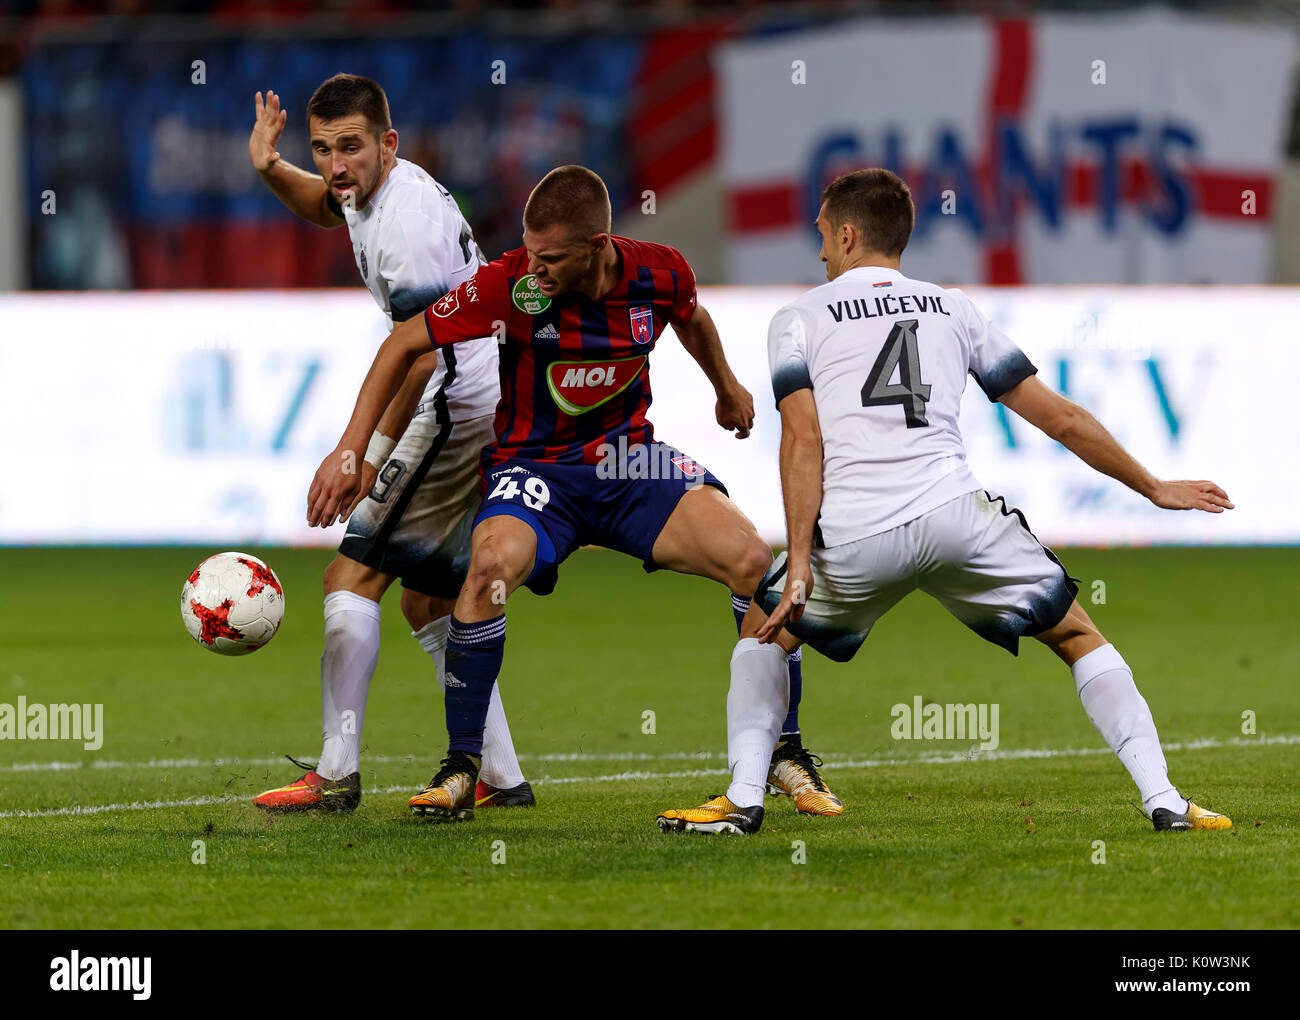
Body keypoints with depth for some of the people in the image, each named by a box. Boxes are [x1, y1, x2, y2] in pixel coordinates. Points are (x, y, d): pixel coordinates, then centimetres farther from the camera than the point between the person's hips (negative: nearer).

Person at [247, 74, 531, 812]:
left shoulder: (408, 221, -20)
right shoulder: (374, 187, 11)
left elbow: (419, 356, -23)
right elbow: (327, 207, 35)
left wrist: (372, 455, -23)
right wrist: (274, 170, 14)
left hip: (459, 413, -11)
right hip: (495, 414, 11)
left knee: (354, 578, -11)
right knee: (428, 602, 15)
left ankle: (337, 772, -13)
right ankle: (502, 778, 14)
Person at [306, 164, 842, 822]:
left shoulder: (659, 275, -10)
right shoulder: (511, 284, -19)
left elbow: (691, 317, 16)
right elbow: (403, 345, -9)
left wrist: (726, 387, 35)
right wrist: (349, 453, -13)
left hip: (628, 460, 3)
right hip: (534, 467, -3)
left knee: (752, 561, -18)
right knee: (492, 565, -35)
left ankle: (784, 752, 0)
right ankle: (460, 768, -20)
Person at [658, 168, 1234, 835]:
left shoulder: (798, 319, 16)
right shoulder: (954, 310, 22)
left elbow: (803, 440, 0)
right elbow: (1061, 419, 21)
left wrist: (799, 562, -3)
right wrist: (1154, 489, 31)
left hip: (852, 535, -1)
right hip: (954, 516, 1)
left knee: (765, 632, 27)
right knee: (1077, 636, 16)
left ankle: (742, 799, 13)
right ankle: (1163, 800, 4)